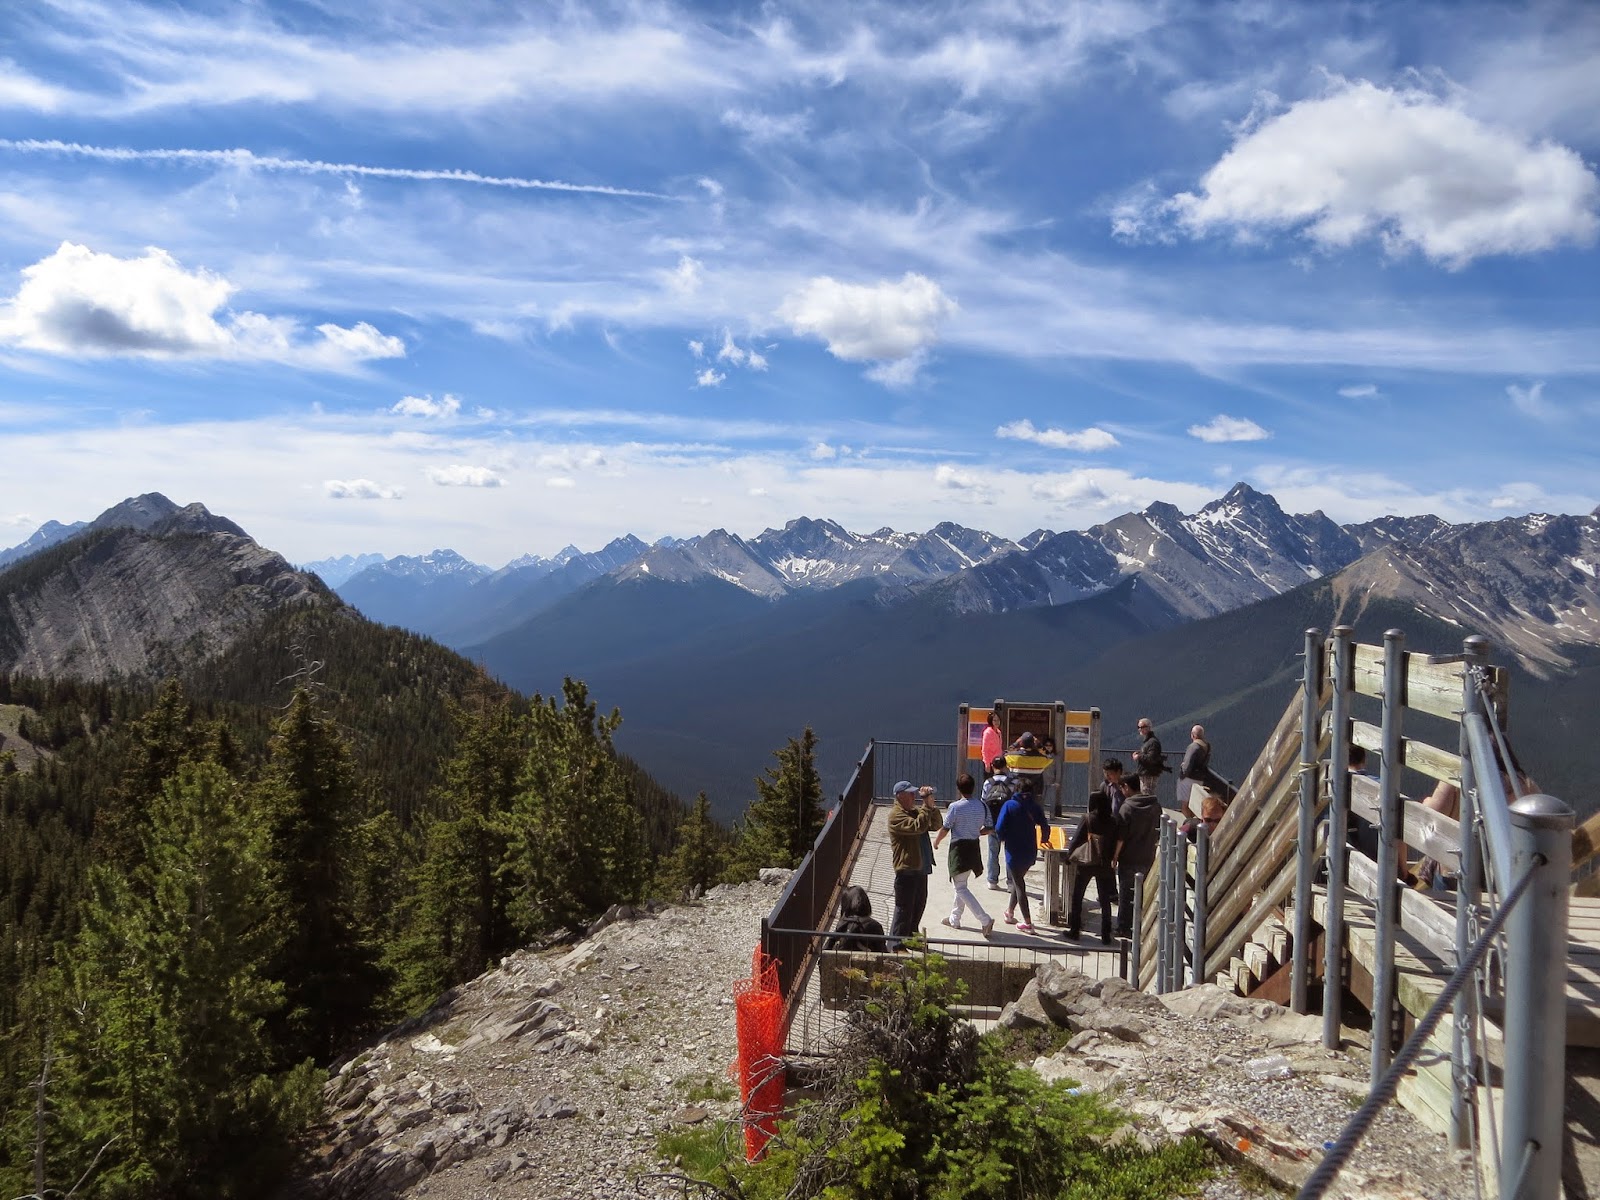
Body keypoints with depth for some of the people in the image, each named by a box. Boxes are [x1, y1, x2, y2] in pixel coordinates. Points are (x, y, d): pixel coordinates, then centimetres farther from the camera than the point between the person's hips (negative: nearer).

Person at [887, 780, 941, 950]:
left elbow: (936, 825, 9)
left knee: (918, 905, 19)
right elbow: (918, 826, -27)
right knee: (904, 909, -5)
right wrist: (926, 805, -21)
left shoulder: (915, 811, 16)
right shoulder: (896, 815, -14)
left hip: (921, 868, 9)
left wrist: (931, 805, -4)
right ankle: (895, 945, 2)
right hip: (907, 869, -9)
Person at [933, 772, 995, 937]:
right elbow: (990, 829, 3)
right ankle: (954, 919, 31)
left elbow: (945, 829, -9)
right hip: (974, 847, 7)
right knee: (961, 884, 21)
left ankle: (985, 920, -12)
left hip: (959, 848, -7)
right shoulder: (982, 806, -1)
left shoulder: (955, 807, -17)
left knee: (961, 888, -1)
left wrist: (936, 841, 10)